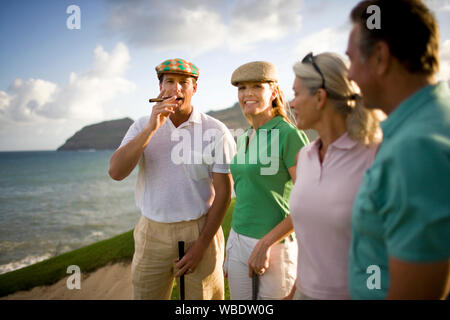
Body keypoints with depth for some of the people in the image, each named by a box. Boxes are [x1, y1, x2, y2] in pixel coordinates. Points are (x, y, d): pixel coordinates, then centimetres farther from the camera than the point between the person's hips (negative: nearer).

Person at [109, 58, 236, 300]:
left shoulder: (216, 131, -7)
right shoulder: (142, 126, 1)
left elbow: (224, 191, -7)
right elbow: (116, 172, -12)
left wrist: (201, 245, -10)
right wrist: (152, 128, -20)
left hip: (200, 230, -2)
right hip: (152, 234, 2)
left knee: (204, 295, 10)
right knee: (145, 294, 13)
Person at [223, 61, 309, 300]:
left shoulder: (289, 134, -13)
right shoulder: (245, 138, 9)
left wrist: (265, 244, -18)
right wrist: (230, 249, 17)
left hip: (276, 245, -6)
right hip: (239, 242, 7)